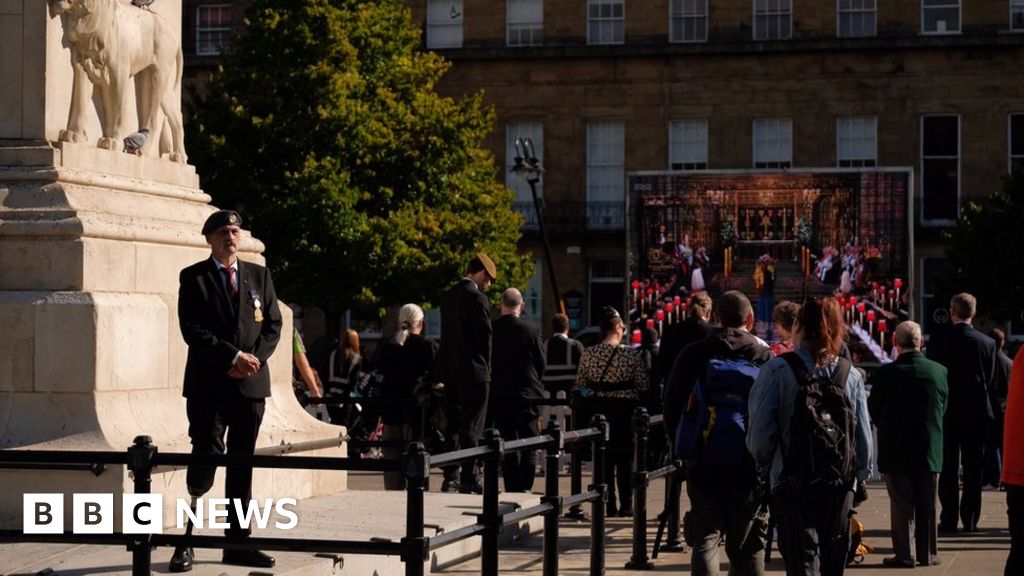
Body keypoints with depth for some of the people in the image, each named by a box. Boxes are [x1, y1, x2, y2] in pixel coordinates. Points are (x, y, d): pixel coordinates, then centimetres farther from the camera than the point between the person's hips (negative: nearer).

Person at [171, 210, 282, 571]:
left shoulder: (259, 276, 13)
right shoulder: (194, 278, 1)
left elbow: (273, 324, 9)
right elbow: (191, 329, -8)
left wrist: (254, 359, -8)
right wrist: (234, 357, -15)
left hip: (251, 382, 4)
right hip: (208, 385, -4)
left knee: (242, 464, 6)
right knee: (206, 456, -11)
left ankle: (237, 544, 11)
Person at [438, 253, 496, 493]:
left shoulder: (448, 296, 10)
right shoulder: (477, 298, -14)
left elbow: (446, 334, 12)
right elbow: (485, 336, -13)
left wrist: (446, 369, 13)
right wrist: (486, 366, 0)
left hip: (450, 371, 7)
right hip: (474, 372, -7)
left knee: (454, 425, 12)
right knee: (472, 427, -3)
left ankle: (450, 477, 13)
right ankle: (469, 479, -3)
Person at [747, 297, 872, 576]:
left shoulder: (778, 370, -8)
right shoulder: (851, 375, 3)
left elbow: (761, 430, -10)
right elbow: (864, 436, 6)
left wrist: (763, 464, 9)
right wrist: (860, 477, 19)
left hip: (792, 483, -3)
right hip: (840, 484, 3)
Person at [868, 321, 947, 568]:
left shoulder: (885, 374, -13)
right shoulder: (940, 371, -5)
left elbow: (874, 412, -3)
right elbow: (943, 410, 5)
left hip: (895, 450, -2)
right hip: (930, 450, 2)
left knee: (901, 503, 5)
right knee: (927, 504, 11)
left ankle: (904, 554, 4)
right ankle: (928, 553, 15)